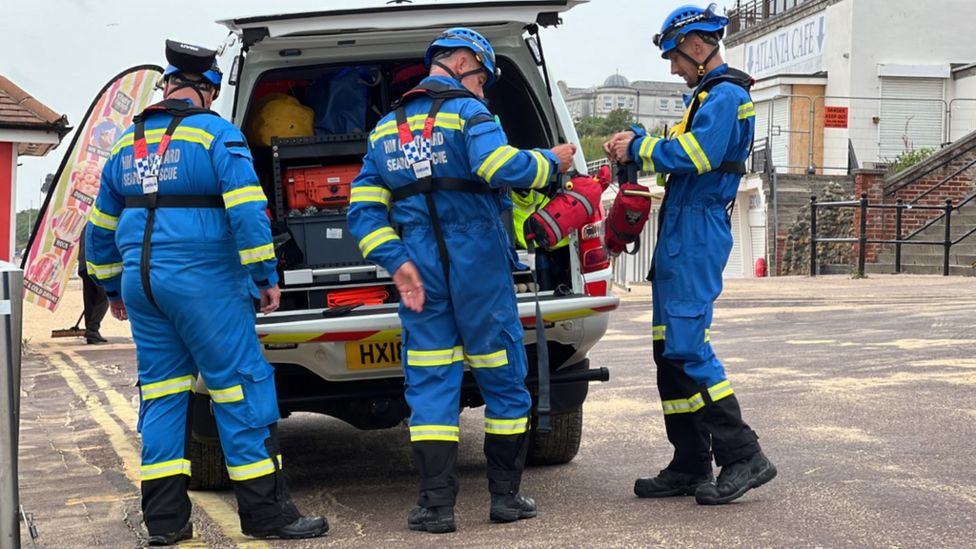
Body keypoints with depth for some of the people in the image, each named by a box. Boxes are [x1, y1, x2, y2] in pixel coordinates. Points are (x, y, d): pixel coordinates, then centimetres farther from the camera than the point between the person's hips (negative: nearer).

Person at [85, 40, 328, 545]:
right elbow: (247, 211, -15)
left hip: (141, 279, 6)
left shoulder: (127, 143, 16)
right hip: (202, 279, -6)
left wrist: (113, 287, 31)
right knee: (241, 387, -2)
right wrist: (264, 276, -11)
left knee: (161, 392, 11)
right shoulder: (216, 134, -5)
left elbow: (102, 225, 22)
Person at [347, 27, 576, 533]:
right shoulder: (466, 110, -5)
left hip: (422, 274, 5)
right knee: (503, 379, 8)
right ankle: (505, 496, 13)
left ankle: (436, 505, 1)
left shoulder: (386, 127, 14)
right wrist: (551, 163, -7)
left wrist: (397, 263, -1)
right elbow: (502, 166, -24)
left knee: (430, 383, 5)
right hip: (479, 269, -4)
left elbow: (364, 211, 6)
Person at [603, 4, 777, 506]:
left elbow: (695, 155, -23)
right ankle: (691, 466, 14)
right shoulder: (705, 94, 21)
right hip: (681, 233, 11)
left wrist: (639, 150, -11)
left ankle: (742, 455, -7)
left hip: (698, 234, -11)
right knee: (671, 349, 9)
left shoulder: (725, 96, -11)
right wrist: (637, 144, 6)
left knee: (687, 346, -13)